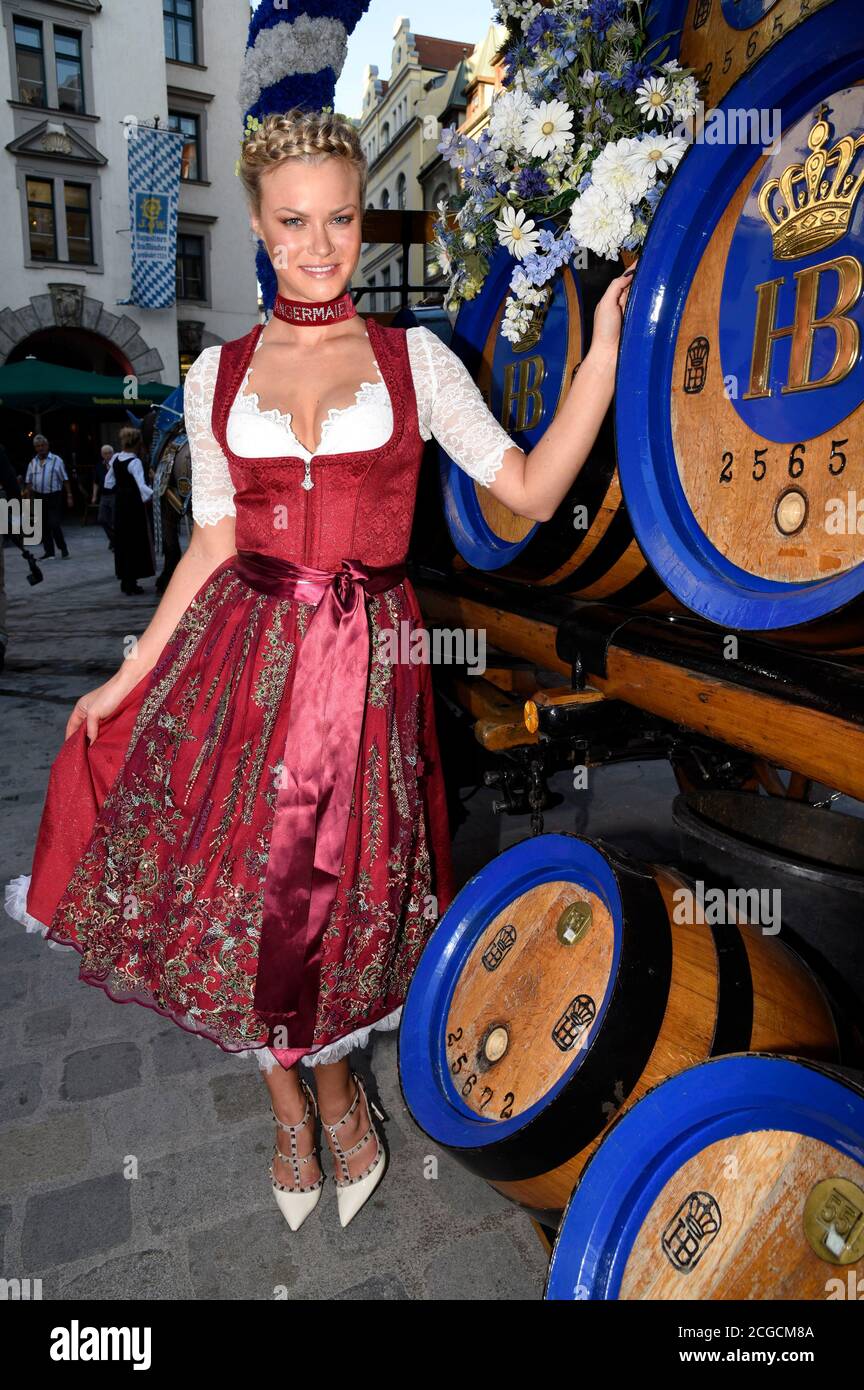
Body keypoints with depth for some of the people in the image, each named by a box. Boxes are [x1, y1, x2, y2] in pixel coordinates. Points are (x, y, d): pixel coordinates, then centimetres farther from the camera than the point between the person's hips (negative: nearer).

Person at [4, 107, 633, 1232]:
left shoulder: (415, 359, 4)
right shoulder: (218, 374, 9)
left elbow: (531, 492, -3)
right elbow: (214, 542, 9)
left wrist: (605, 350, -9)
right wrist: (129, 675, 7)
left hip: (367, 656, -1)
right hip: (243, 650, 2)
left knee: (344, 888, 4)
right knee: (246, 883, 5)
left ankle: (333, 1077, 38)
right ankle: (290, 1097, 34)